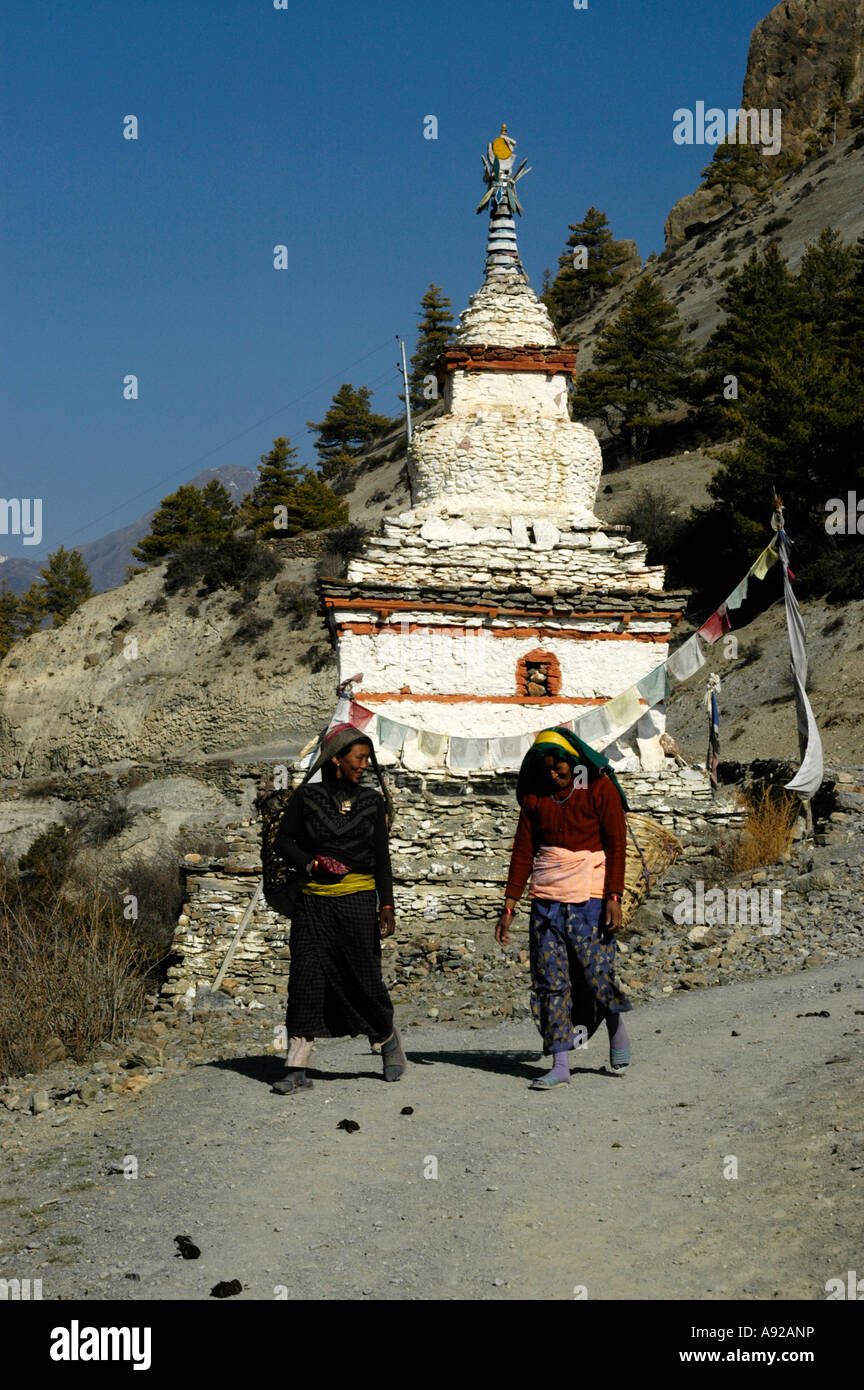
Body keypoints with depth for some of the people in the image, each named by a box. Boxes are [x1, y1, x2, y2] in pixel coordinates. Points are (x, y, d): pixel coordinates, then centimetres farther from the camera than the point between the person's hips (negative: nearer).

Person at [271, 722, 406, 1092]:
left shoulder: (372, 802, 8)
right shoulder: (307, 796, 3)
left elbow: (382, 858, 9)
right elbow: (283, 841, 5)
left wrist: (386, 905, 0)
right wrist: (314, 864, -11)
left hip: (358, 902, 1)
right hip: (313, 902, -1)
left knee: (365, 978, -1)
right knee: (305, 979, -7)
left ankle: (389, 1041, 27)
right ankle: (297, 1068, -4)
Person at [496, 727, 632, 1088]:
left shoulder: (599, 788, -1)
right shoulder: (535, 796, 10)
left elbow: (616, 845, -4)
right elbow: (523, 852, 12)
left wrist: (614, 898, -13)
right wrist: (509, 907, 9)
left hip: (589, 899, -4)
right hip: (546, 901, 4)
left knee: (596, 974, -6)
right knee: (550, 982, -1)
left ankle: (617, 1032, 23)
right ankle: (560, 1064, 2)